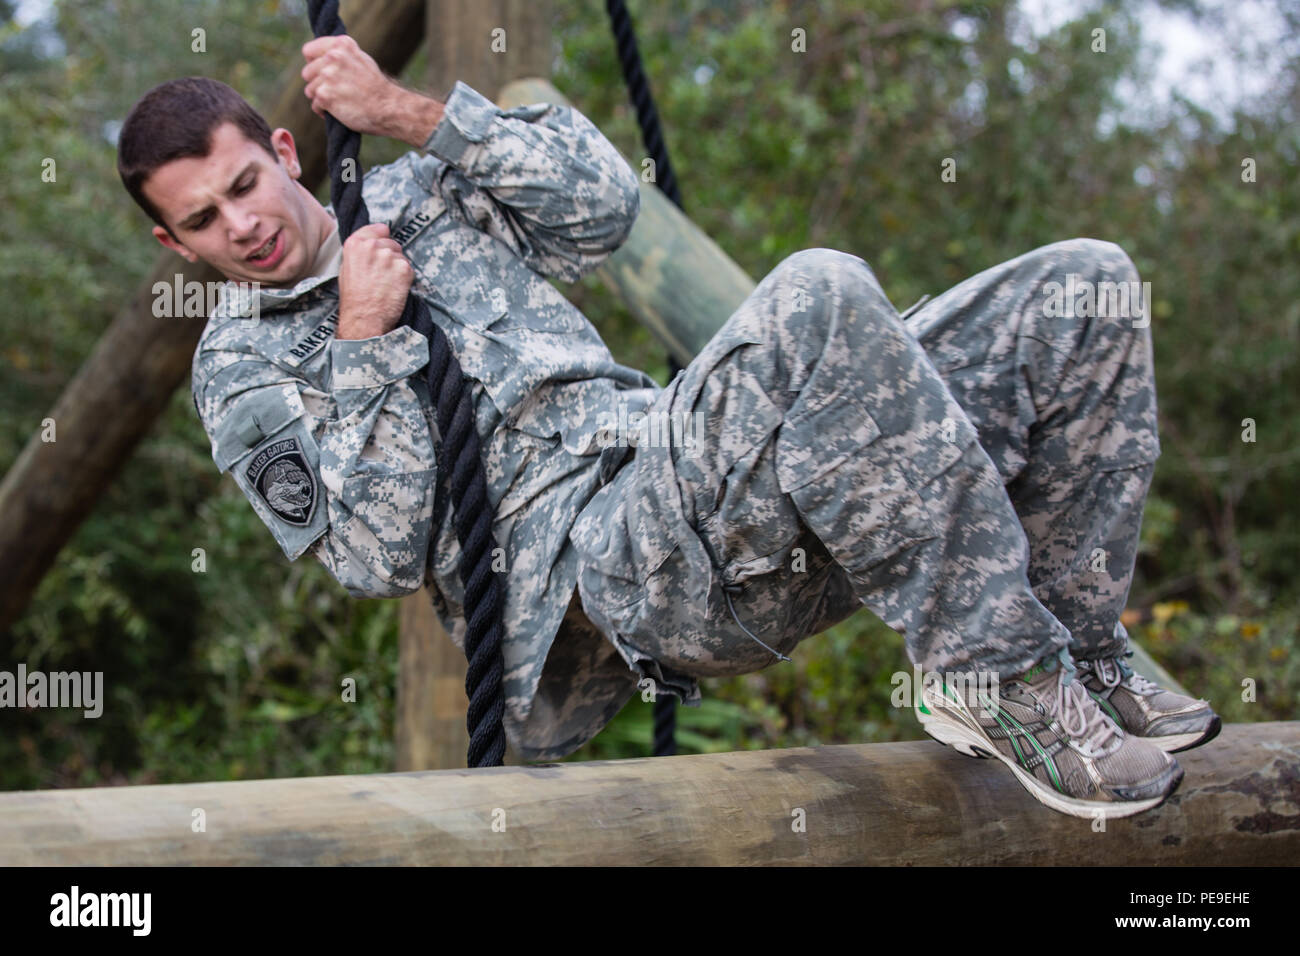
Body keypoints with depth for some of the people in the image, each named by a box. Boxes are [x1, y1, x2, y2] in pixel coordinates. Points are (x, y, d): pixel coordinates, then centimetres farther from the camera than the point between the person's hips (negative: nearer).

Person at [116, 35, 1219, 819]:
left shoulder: (417, 192, 26)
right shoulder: (241, 369, 12)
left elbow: (602, 202, 7)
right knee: (819, 298, -36)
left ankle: (1078, 656, 3)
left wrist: (408, 112, 4)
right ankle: (997, 677, -26)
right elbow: (380, 552, -3)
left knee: (1082, 290, -3)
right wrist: (364, 339, -5)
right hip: (585, 560, -7)